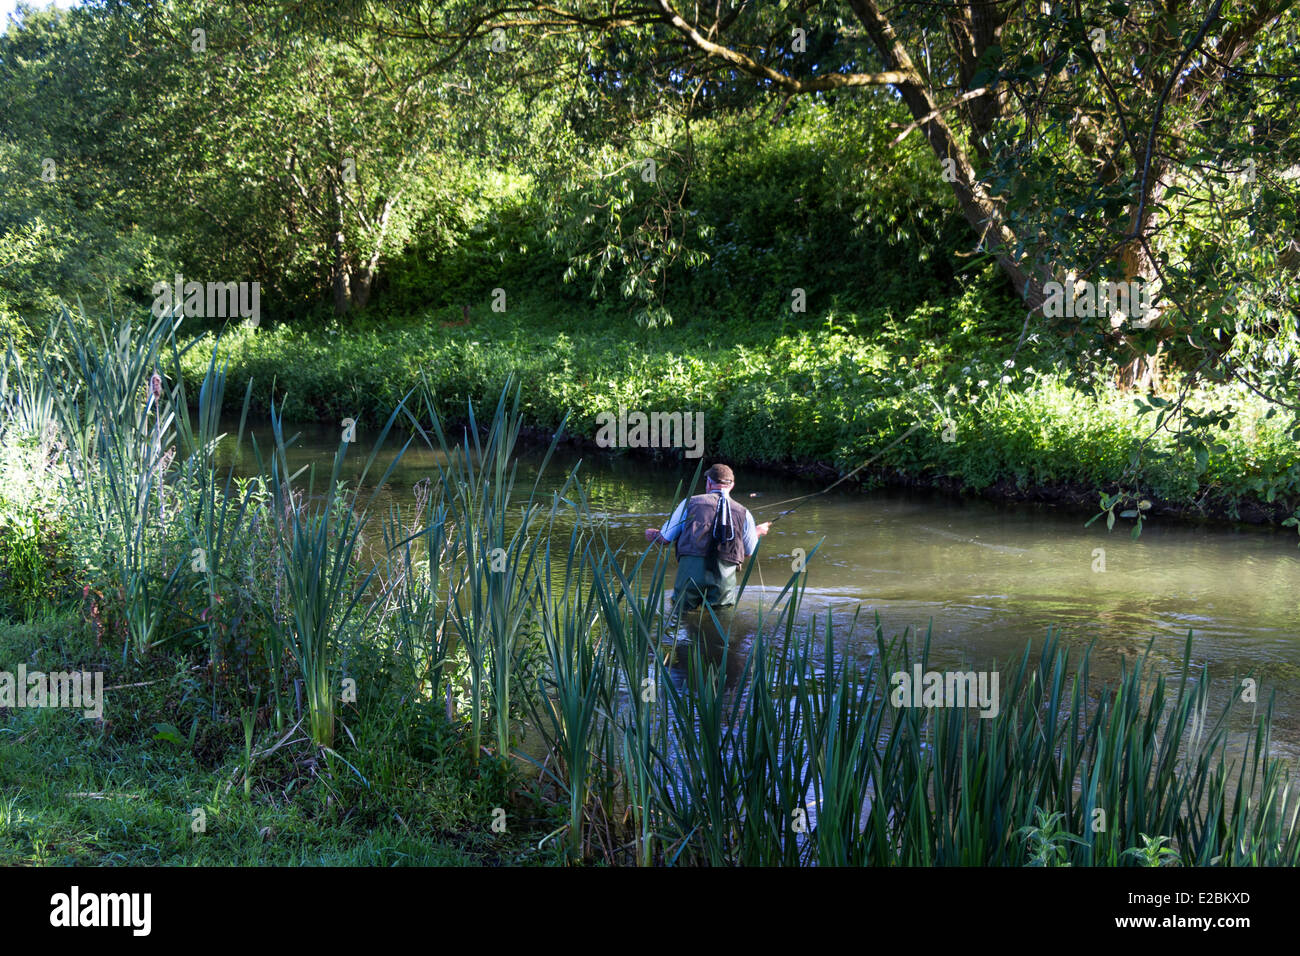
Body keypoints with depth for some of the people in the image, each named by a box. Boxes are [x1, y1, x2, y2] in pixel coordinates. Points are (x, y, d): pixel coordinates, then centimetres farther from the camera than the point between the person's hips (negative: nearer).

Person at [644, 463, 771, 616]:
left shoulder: (690, 502, 8)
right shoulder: (744, 513, 10)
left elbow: (665, 538, 13)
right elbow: (748, 552, 23)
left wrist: (652, 534, 37)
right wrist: (758, 532, 43)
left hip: (690, 571, 0)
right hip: (724, 578, 1)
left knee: (680, 613, 13)